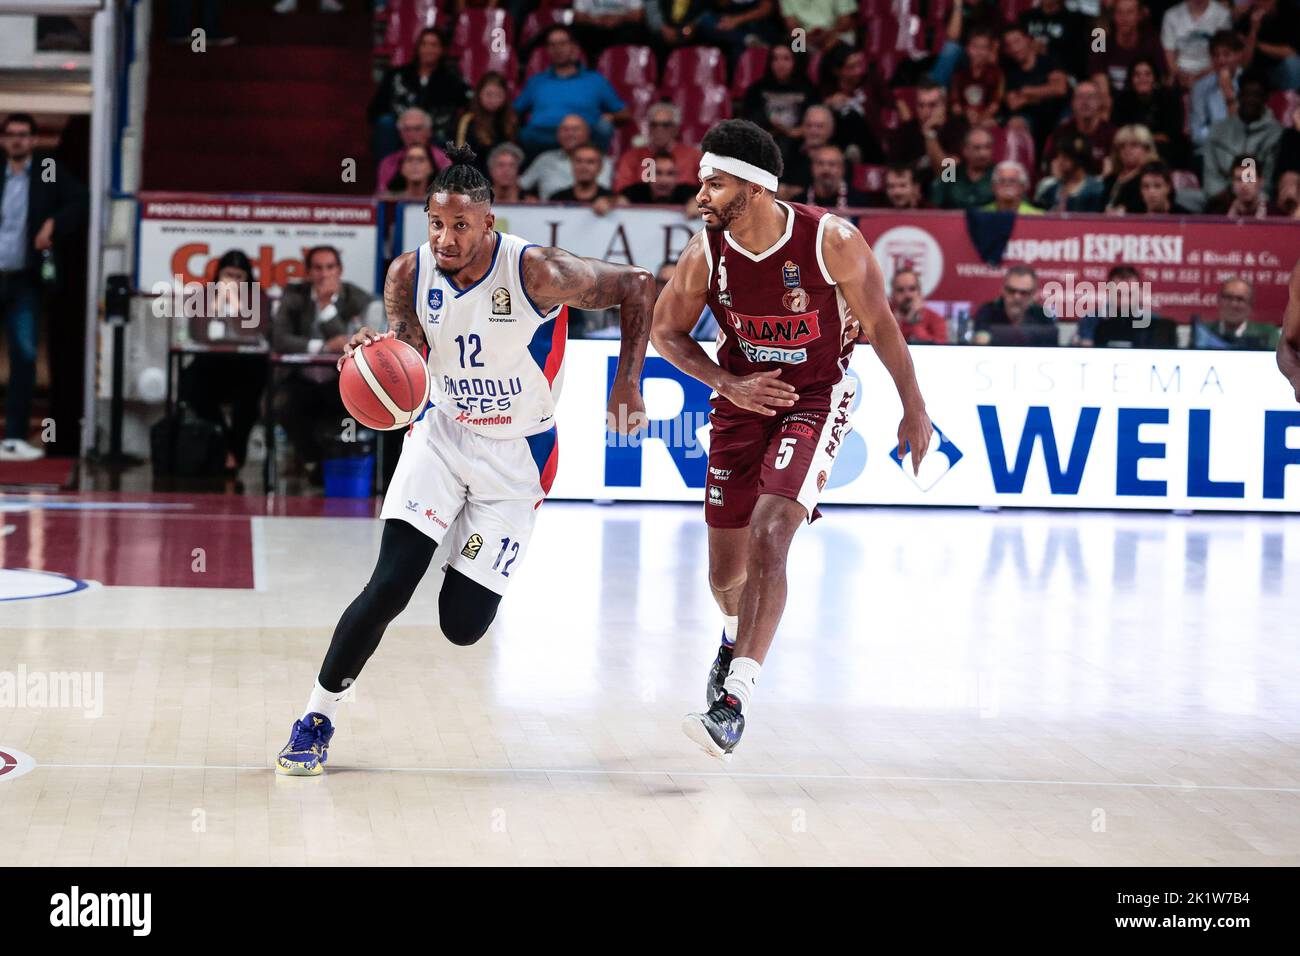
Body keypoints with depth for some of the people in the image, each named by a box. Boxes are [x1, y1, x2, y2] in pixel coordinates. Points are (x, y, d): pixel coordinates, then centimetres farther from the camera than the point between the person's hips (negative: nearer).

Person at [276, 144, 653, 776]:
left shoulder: (536, 273, -23)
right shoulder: (410, 273, -12)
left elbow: (637, 286, -11)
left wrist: (627, 383, -13)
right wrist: (374, 354, -32)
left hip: (516, 457, -2)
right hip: (442, 434, 2)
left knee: (462, 627, -3)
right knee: (388, 587, -16)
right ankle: (317, 718, 1)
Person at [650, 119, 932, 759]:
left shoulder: (832, 242, -22)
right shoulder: (705, 254, -16)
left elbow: (880, 325, -7)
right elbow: (665, 332, 0)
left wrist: (914, 410, -1)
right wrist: (726, 383, -15)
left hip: (816, 399, -3)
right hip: (743, 398, 4)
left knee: (768, 537, -24)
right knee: (725, 570, 9)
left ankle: (735, 698, -24)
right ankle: (739, 635, 47)